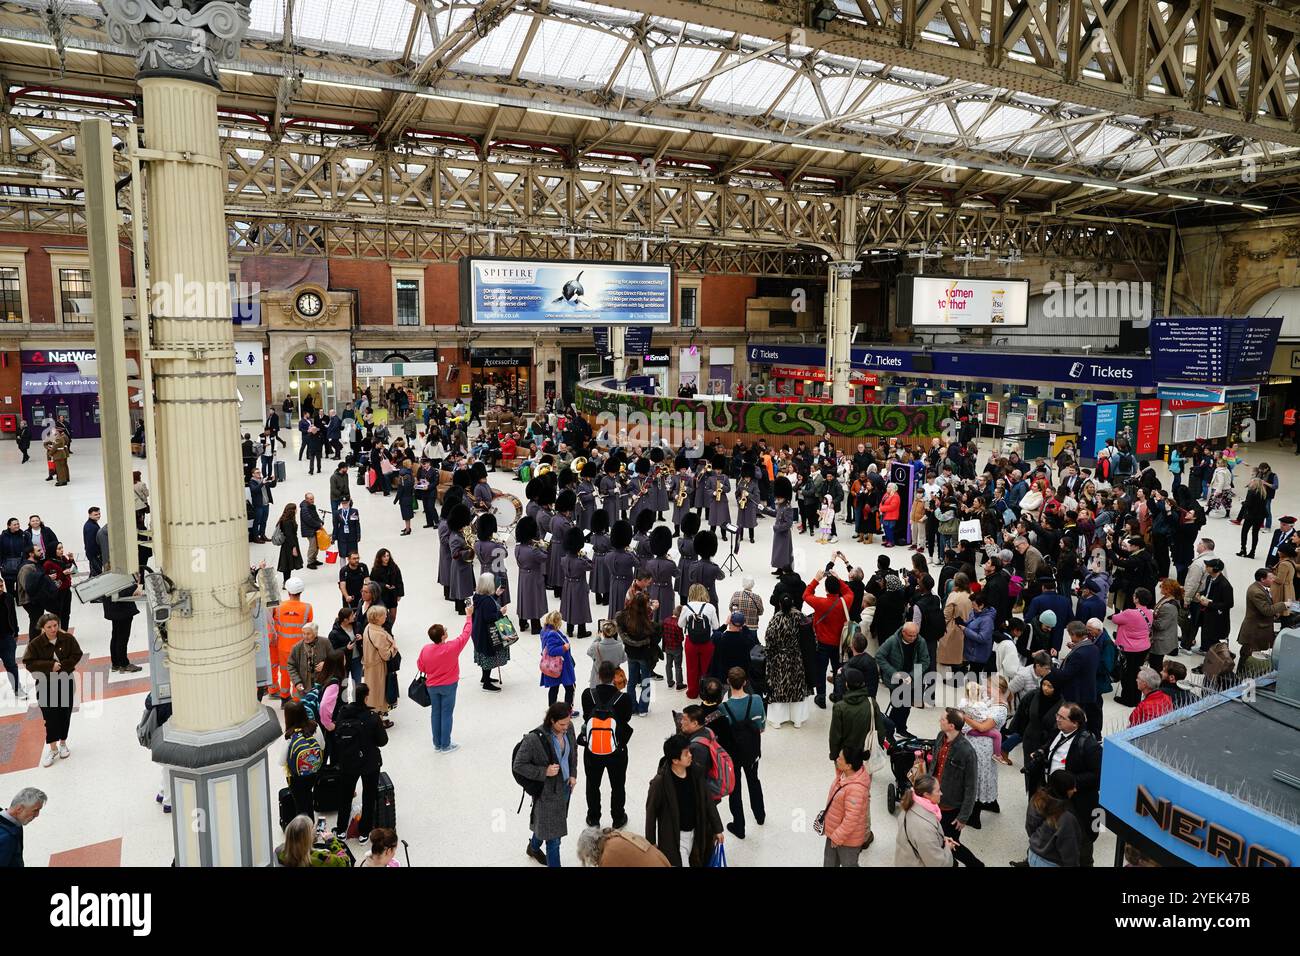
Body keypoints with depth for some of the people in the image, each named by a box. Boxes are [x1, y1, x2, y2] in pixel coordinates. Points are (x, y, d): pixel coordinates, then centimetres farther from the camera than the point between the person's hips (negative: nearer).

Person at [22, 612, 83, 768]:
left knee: (65, 713, 9)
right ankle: (53, 748, 9)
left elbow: (77, 655, -4)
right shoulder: (35, 643, -10)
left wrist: (61, 665, -17)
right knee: (50, 716, -3)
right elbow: (29, 663, -11)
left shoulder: (68, 638, -7)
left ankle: (63, 743, 27)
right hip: (45, 684, -1)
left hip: (66, 681, 1)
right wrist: (50, 665, -21)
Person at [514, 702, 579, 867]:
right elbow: (519, 765, -19)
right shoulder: (535, 738, -29)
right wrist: (544, 772, -25)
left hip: (565, 785, 7)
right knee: (553, 834, 4)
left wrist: (573, 774, 3)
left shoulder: (568, 728, -11)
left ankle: (533, 848, 56)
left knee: (545, 822, 29)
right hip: (547, 791, -6)